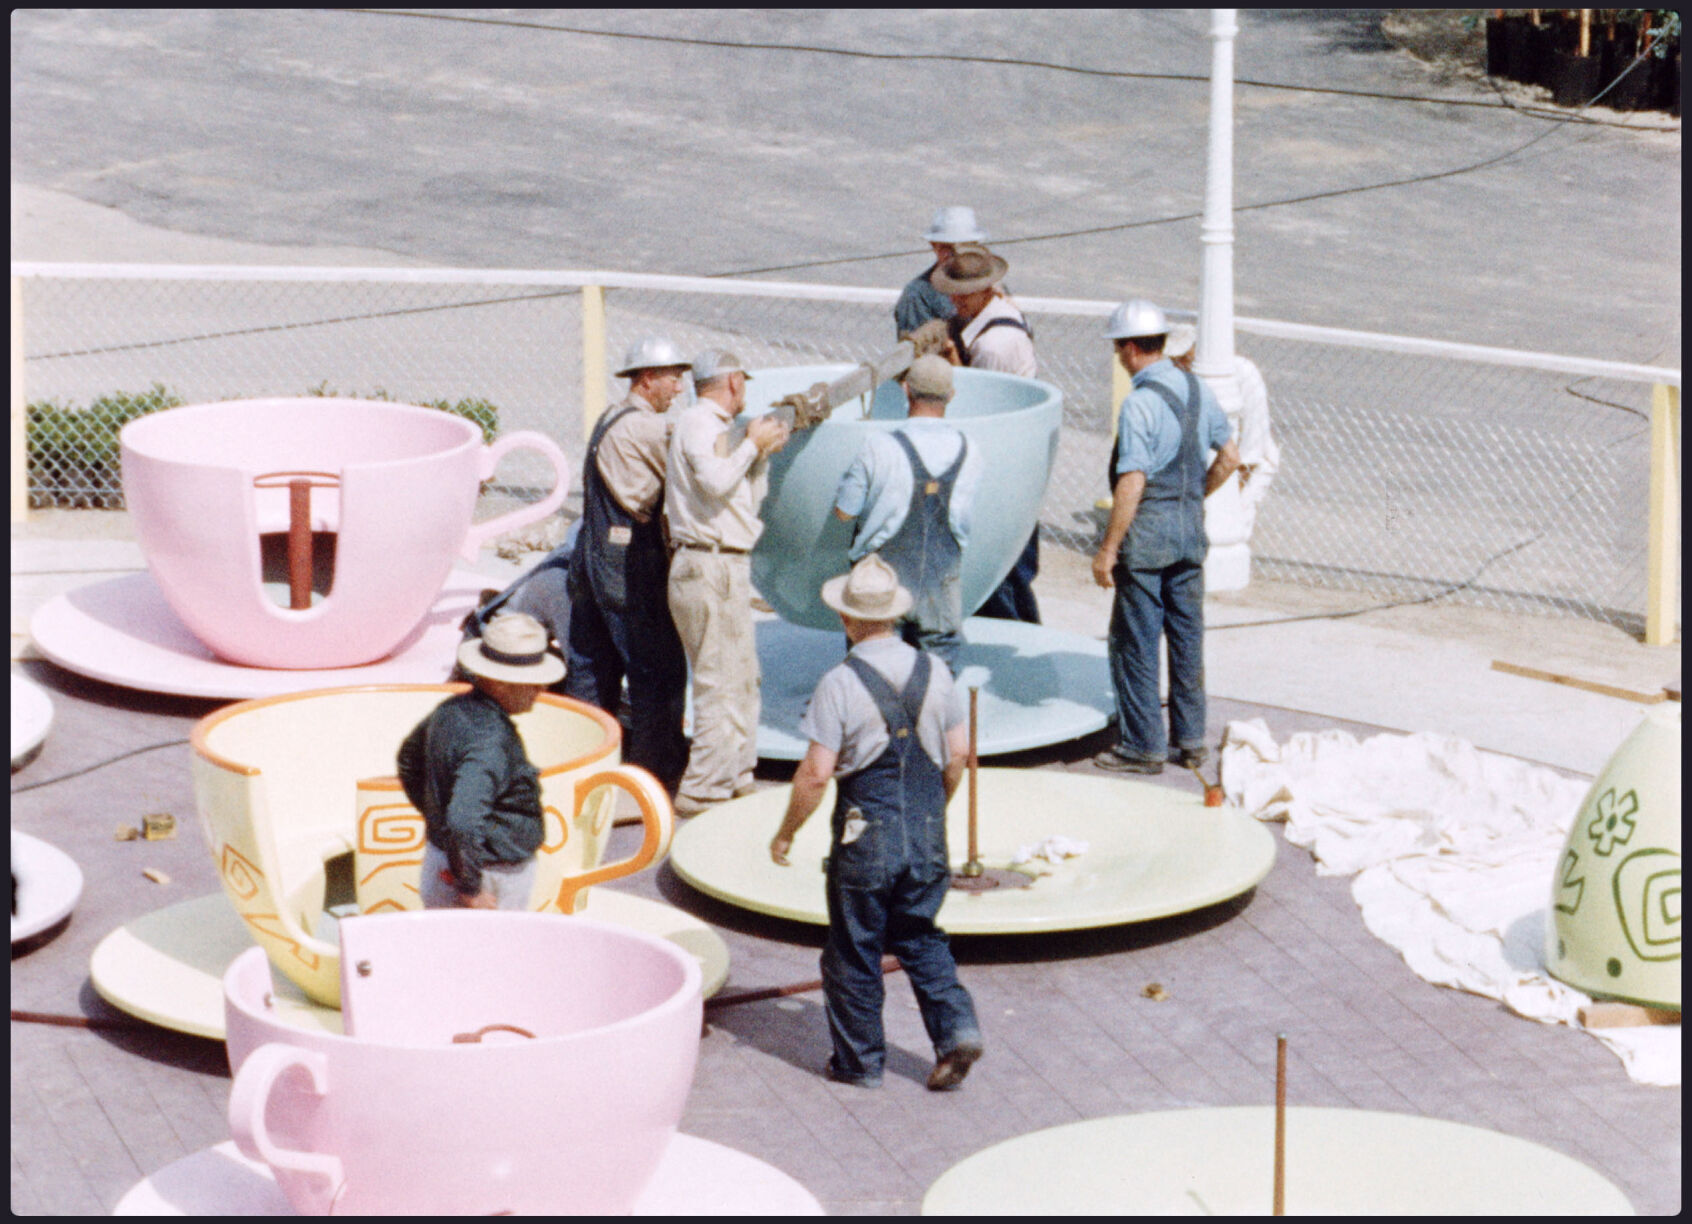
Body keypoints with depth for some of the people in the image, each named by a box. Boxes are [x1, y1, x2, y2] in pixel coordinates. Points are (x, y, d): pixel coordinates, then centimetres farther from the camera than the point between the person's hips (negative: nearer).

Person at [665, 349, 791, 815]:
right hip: (709, 565, -11)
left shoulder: (714, 427, 22)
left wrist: (762, 453, 15)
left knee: (743, 678, 16)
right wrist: (753, 445, -12)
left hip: (728, 566, 11)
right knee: (719, 683, -10)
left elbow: (747, 497, 24)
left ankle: (738, 778, 23)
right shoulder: (699, 423, -9)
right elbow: (715, 481, -25)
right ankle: (701, 793, -8)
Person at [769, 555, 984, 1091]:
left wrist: (786, 833, 0)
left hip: (866, 836, -4)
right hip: (928, 836, 5)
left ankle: (859, 1060, 18)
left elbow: (816, 773, -14)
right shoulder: (933, 671, 0)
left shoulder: (840, 683, -15)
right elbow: (958, 754, 6)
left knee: (854, 951, 10)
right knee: (920, 936, 20)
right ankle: (956, 1027, 3)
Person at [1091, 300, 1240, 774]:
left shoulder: (1140, 403, -19)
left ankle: (1143, 745, 6)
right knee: (1187, 634, 14)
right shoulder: (1197, 388, 5)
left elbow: (1132, 485, -21)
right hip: (1191, 525, 8)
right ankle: (1189, 739, 21)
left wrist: (1108, 548, -16)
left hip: (1147, 529, -8)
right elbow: (1229, 456, 12)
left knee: (1135, 641, 2)